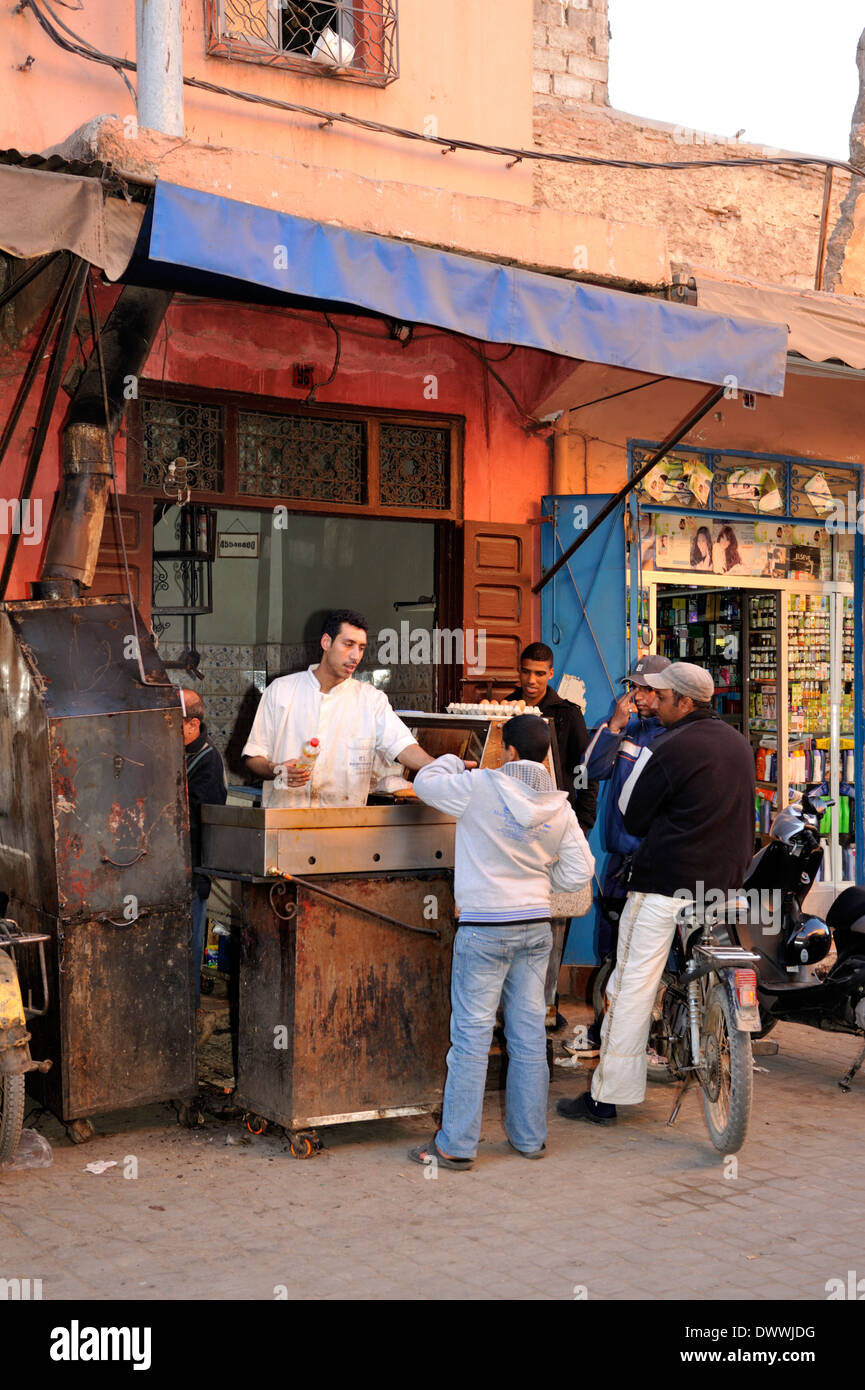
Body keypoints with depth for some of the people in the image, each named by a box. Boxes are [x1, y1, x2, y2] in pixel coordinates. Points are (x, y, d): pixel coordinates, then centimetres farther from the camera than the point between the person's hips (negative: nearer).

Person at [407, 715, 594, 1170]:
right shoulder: (559, 807, 1)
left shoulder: (479, 787, -12)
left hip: (484, 928, -5)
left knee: (471, 1034, -1)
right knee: (529, 1033, 11)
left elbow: (425, 782, 3)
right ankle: (530, 1137, 21)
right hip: (536, 926, 5)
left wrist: (451, 762, 22)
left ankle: (455, 1145, 4)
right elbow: (578, 871, 3)